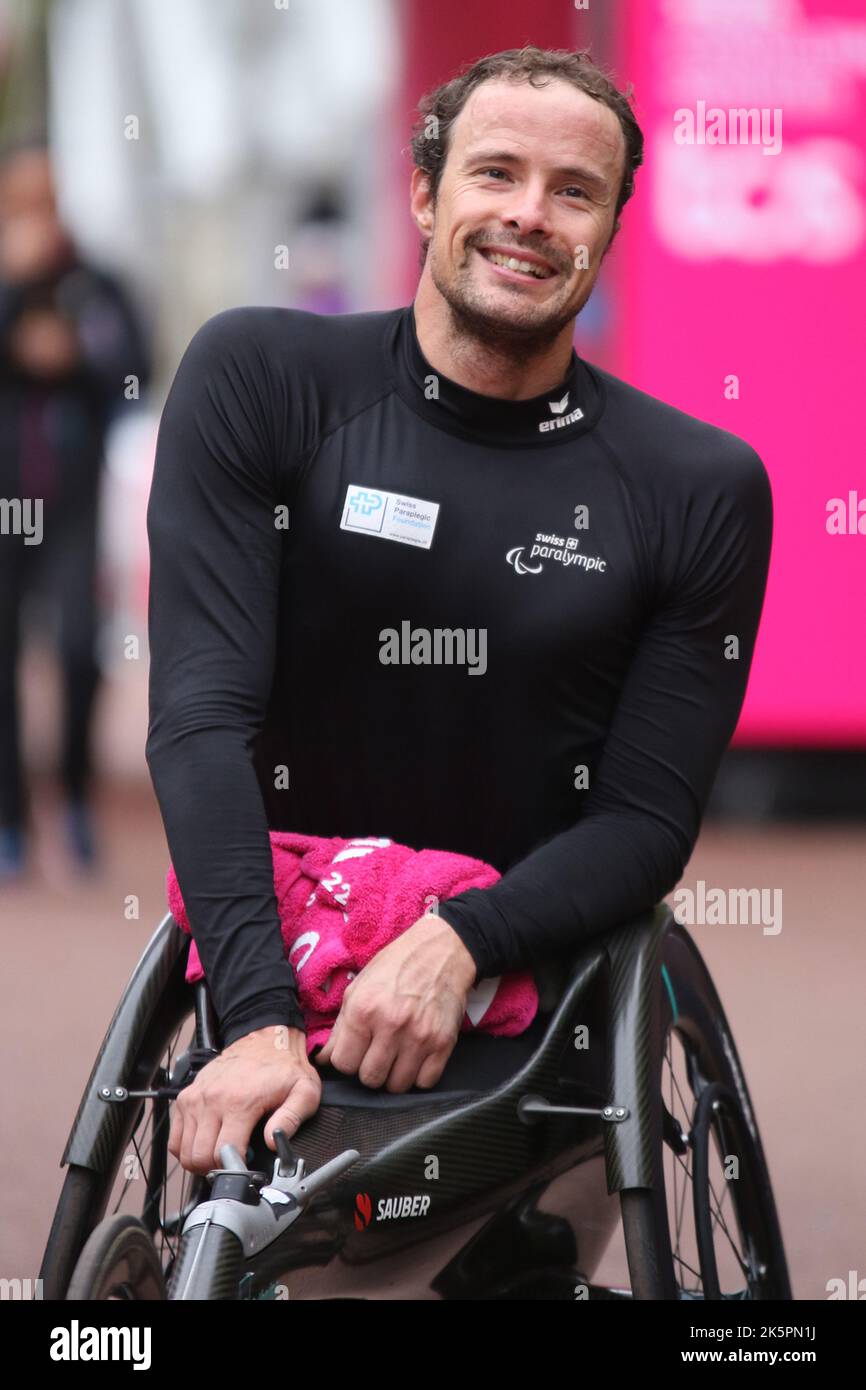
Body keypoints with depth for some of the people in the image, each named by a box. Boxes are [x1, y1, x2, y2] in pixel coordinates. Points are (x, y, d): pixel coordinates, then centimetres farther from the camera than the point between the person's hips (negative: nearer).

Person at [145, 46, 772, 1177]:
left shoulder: (704, 490, -4)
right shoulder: (260, 378, -7)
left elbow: (647, 820, -6)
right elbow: (201, 713, -15)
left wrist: (457, 944, -25)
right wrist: (261, 1020, -27)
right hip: (278, 952, -1)